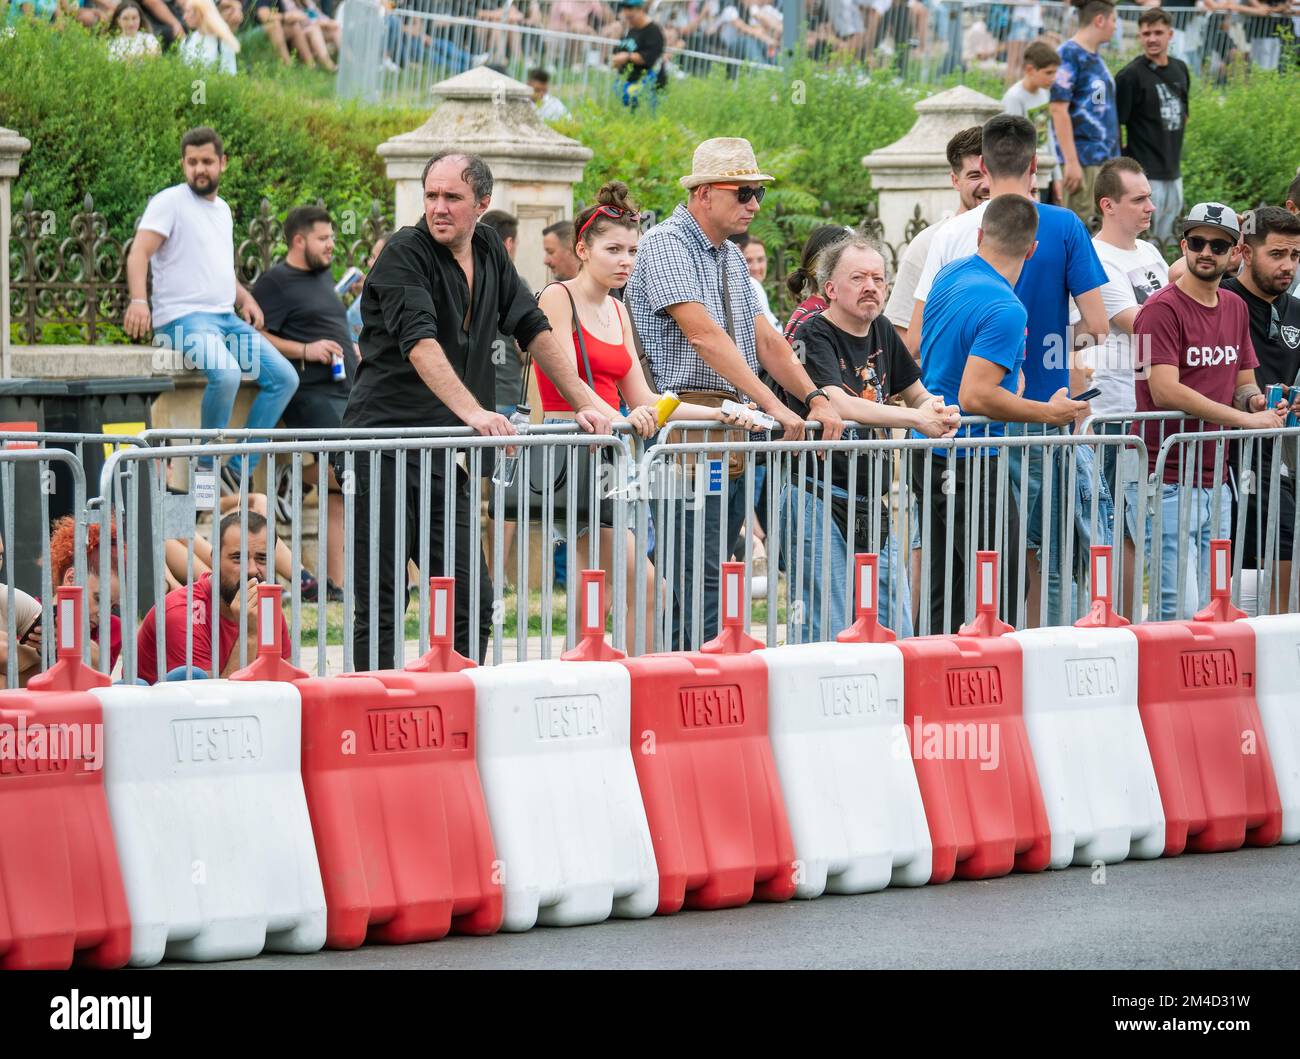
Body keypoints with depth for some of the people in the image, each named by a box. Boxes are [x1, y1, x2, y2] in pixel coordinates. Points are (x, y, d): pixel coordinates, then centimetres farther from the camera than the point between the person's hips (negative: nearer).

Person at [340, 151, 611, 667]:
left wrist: (584, 406, 12)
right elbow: (420, 343, -23)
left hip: (444, 458, 7)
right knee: (379, 607, -6)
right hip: (383, 449, -7)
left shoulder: (489, 251, 13)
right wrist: (474, 412, -36)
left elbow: (534, 331, 20)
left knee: (472, 601, 1)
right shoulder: (405, 253, -9)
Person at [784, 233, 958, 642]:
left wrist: (937, 412, 0)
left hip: (874, 508, 8)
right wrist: (917, 419, -26)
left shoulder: (882, 332, 13)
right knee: (829, 635, -8)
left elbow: (917, 394, 24)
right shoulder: (814, 337, -9)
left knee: (897, 636, 6)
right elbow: (839, 405, -25)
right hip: (821, 501, -8)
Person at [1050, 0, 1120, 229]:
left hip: (1105, 158, 9)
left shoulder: (1095, 58, 16)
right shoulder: (1069, 55, -11)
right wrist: (1071, 162, -20)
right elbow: (1059, 110, -16)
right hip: (1083, 158, -9)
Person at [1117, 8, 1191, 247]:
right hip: (1146, 173, -7)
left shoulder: (1180, 69, 9)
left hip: (1173, 172, 7)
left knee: (1167, 240, 12)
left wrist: (1173, 151, 16)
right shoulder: (1130, 75, -12)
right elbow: (1114, 124, -12)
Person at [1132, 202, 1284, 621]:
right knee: (1180, 609, -14)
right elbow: (1166, 390, -19)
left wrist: (1257, 401, -3)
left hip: (1215, 480, 8)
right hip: (1165, 481, -8)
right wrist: (1244, 418, -20)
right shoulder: (1162, 309, -10)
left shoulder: (1235, 307, 15)